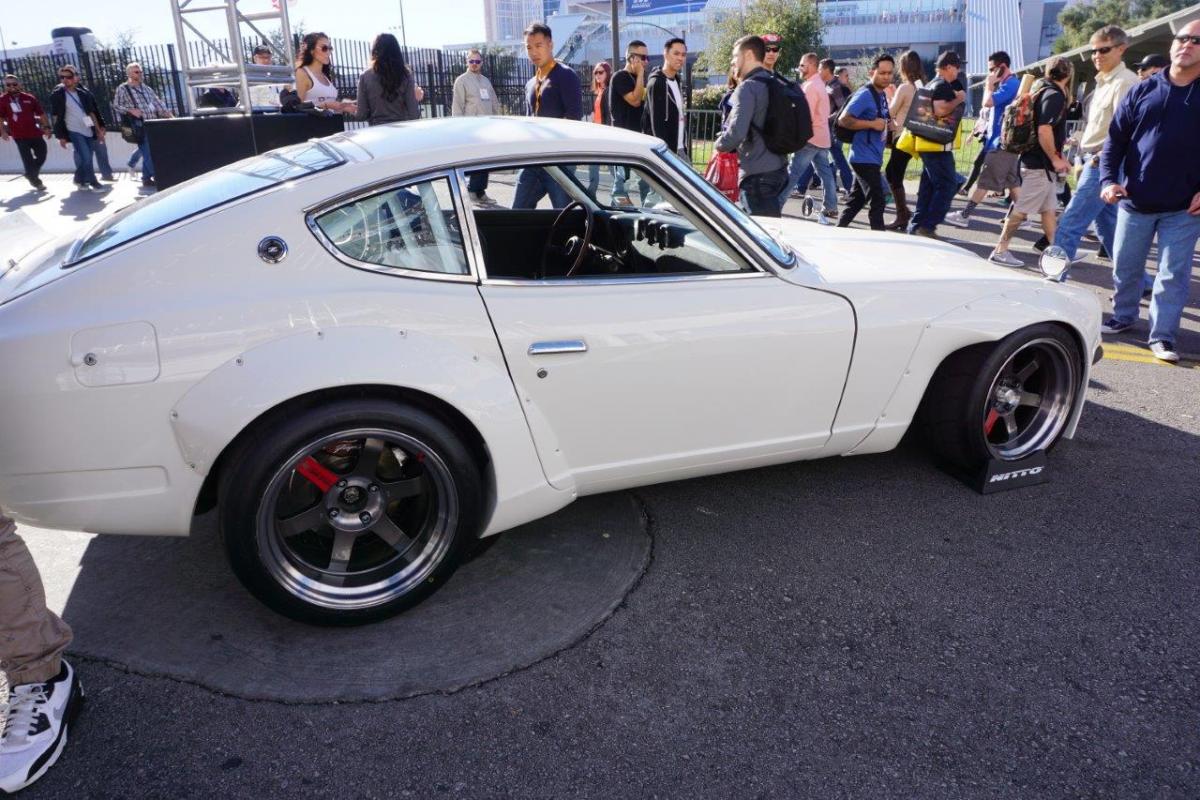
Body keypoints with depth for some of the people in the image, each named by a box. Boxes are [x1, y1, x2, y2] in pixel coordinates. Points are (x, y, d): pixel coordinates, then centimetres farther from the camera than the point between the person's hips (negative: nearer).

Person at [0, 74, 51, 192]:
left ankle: (31, 175, 32)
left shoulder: (29, 98, 6)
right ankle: (36, 181, 9)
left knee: (42, 156, 8)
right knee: (28, 160, -2)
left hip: (35, 133, 3)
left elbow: (41, 114, 10)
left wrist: (46, 127, 1)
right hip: (19, 135, -3)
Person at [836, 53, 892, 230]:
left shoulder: (882, 94, 13)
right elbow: (843, 120, -21)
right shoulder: (864, 95, -15)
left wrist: (887, 124, 6)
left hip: (872, 157, 9)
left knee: (857, 200, 15)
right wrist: (872, 124, -23)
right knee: (877, 201, -8)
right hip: (865, 158, -9)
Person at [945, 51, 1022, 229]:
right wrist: (992, 86, 10)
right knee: (1012, 181, 11)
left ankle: (964, 215, -5)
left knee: (985, 180, -7)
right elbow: (993, 104, 21)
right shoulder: (1012, 84, 17)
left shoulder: (1010, 84, -16)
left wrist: (989, 85, -10)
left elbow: (987, 102, -23)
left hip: (1002, 142, -10)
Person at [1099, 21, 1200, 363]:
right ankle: (1123, 315, 32)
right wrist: (1108, 180, -8)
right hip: (1135, 202, 2)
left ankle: (1162, 335, 7)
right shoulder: (1142, 91, 5)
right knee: (1125, 266, 12)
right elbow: (1115, 139, 6)